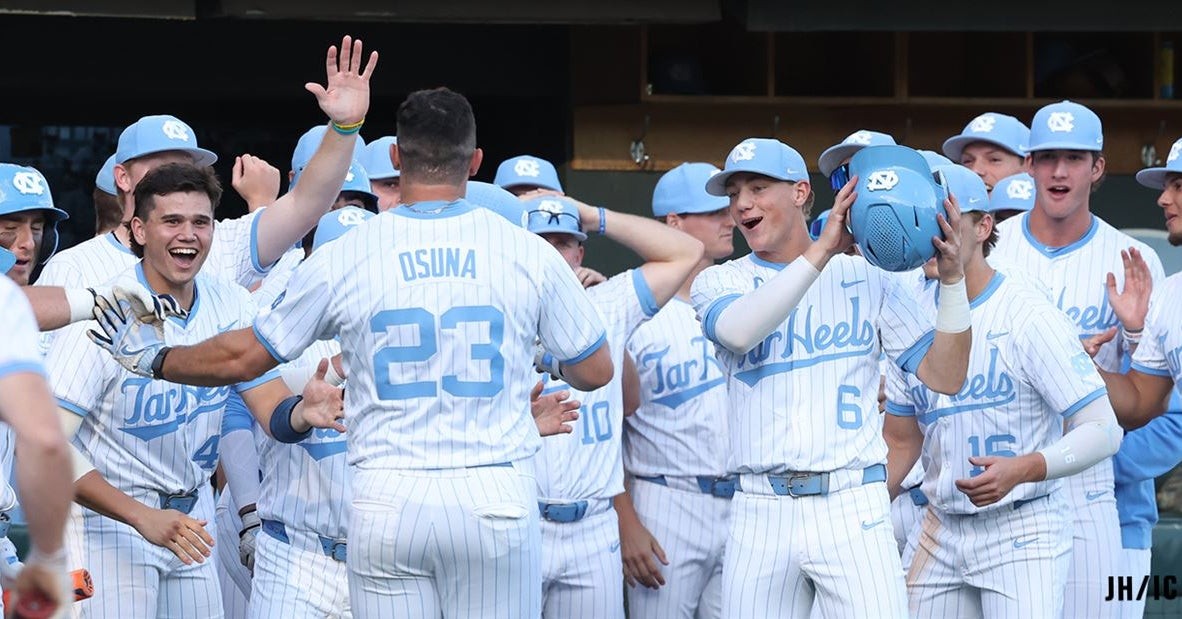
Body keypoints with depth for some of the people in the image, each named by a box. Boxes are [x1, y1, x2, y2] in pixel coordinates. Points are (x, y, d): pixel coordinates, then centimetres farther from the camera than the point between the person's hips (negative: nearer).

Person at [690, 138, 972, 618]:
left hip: (851, 508, -1)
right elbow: (738, 330, -16)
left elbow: (945, 377, 4)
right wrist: (823, 250, -18)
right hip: (760, 512, 1)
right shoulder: (719, 283, 10)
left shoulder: (866, 278, 10)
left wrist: (951, 276, -7)